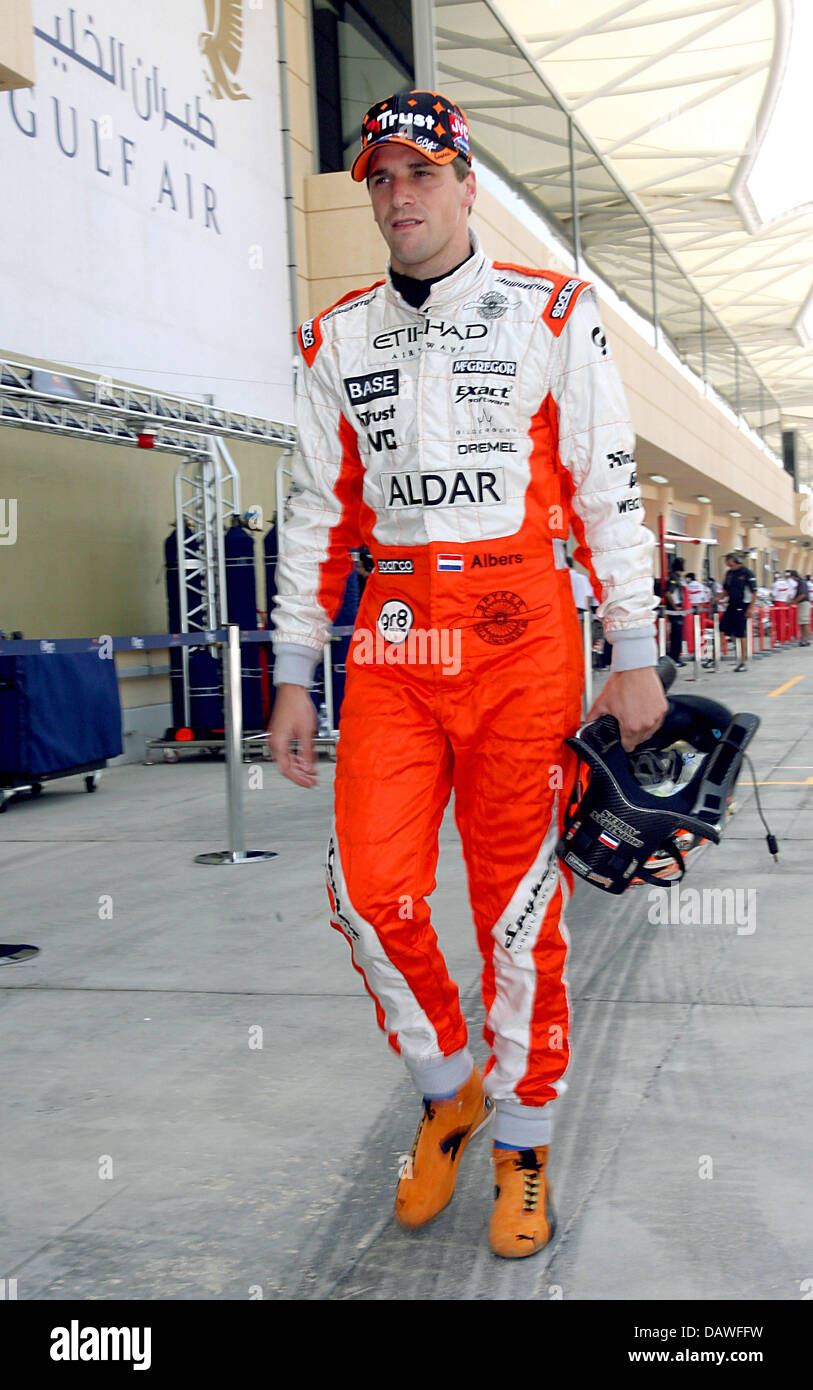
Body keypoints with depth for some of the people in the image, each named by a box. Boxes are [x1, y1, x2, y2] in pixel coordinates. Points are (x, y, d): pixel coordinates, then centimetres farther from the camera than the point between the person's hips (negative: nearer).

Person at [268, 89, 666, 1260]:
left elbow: (610, 491, 2)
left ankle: (521, 1145, 18)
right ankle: (448, 1089, 20)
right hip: (392, 640, 3)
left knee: (520, 902, 0)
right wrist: (294, 675, 10)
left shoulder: (551, 316, 4)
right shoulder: (337, 341, 13)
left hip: (523, 636, -3)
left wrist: (635, 658, -3)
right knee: (369, 891, -6)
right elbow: (317, 513, 15)